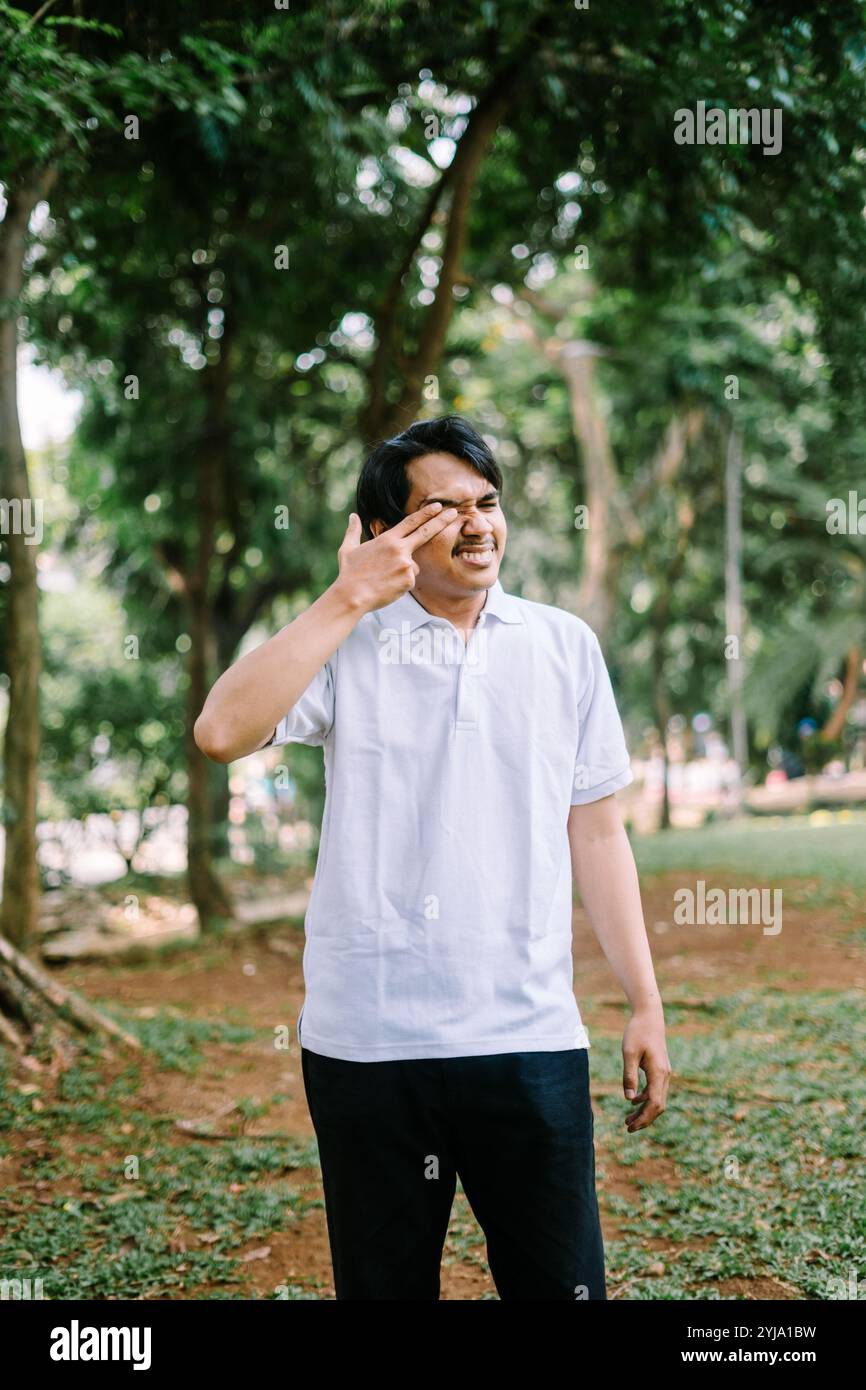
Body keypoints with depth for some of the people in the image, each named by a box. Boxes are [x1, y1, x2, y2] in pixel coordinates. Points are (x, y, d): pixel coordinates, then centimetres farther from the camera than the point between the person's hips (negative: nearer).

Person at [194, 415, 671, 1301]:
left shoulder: (564, 646, 8)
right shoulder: (346, 645, 1)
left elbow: (596, 833, 10)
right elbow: (221, 732, -17)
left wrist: (645, 1005, 8)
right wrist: (347, 600, -14)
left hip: (530, 1037, 1)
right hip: (364, 1040, -1)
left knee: (561, 1282, 6)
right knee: (384, 1283, 13)